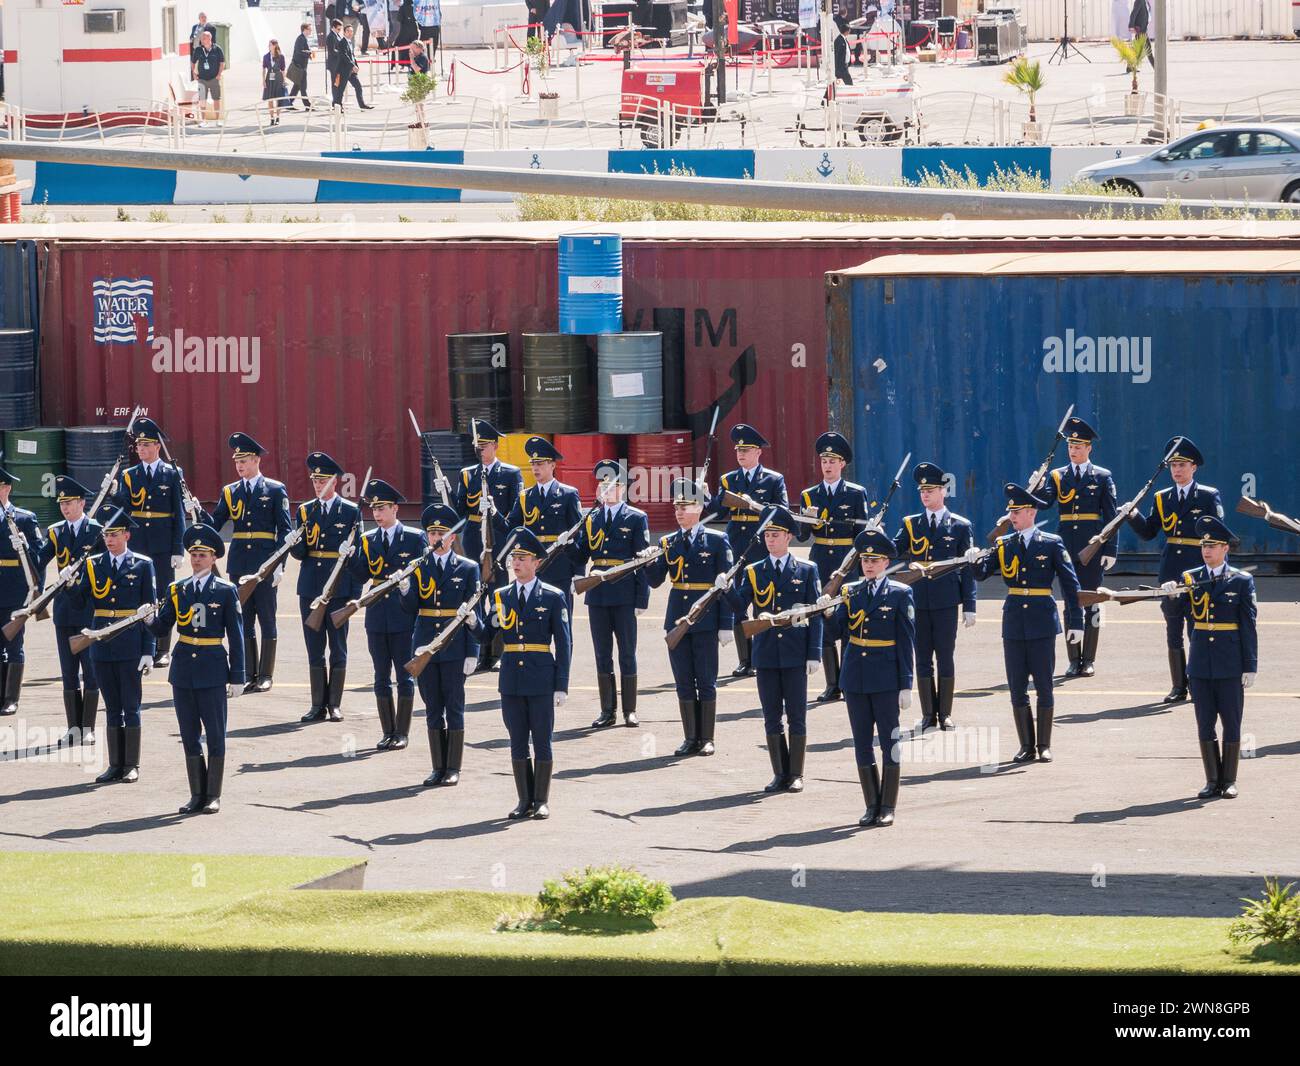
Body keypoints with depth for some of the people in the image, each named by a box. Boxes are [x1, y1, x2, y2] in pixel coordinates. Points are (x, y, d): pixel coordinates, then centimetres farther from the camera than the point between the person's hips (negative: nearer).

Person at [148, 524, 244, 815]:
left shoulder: (226, 591, -3)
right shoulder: (177, 590, 7)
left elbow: (236, 636, -2)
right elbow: (161, 627, 5)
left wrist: (237, 677, -5)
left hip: (213, 672, -4)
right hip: (183, 671, 4)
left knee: (215, 736, 1)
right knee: (189, 737, 8)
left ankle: (213, 795, 9)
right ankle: (197, 794, 16)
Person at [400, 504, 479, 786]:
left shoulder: (468, 569, 1)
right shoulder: (418, 568, 7)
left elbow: (473, 614, 0)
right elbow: (411, 610, 1)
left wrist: (472, 653, -6)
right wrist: (405, 590, -20)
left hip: (454, 649, -3)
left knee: (454, 708, 1)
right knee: (433, 709, 7)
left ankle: (453, 768, 7)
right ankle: (438, 768, 13)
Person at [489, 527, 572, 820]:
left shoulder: (553, 597, 0)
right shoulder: (501, 597, 9)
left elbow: (564, 644, -1)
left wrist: (561, 686, -6)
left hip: (541, 679, -3)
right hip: (511, 680, 3)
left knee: (542, 742, 2)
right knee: (518, 742, 6)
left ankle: (542, 801, 8)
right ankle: (524, 800, 13)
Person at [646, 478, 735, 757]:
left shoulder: (716, 541, -2)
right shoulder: (668, 543, 9)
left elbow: (727, 585, -3)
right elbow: (655, 581, 4)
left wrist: (726, 625, -8)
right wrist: (649, 564, -18)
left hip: (706, 621, -4)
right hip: (677, 619, 4)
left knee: (706, 682, 0)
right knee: (684, 682, 6)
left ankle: (706, 739, 6)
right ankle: (691, 739, 13)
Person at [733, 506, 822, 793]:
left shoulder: (806, 571, 4)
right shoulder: (753, 572, 8)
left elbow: (815, 616, 2)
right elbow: (739, 608, -1)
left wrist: (814, 654, -4)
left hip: (795, 655, -2)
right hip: (765, 656, 2)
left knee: (796, 716, 1)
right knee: (772, 717, 5)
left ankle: (796, 775, 6)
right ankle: (780, 774, 13)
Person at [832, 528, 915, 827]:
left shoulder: (900, 594, -3)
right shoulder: (850, 592, 8)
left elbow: (906, 642, -4)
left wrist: (906, 685, -8)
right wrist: (829, 612, -16)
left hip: (886, 678, -4)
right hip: (855, 676, 4)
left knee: (889, 743, 1)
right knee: (862, 745, 7)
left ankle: (888, 807, 7)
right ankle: (872, 805, 15)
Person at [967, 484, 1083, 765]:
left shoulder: (1052, 544, -1)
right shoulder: (1004, 545, 8)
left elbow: (1070, 584, -1)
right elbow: (981, 573, -2)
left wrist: (1076, 622, -4)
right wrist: (975, 560, -25)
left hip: (1042, 624, -3)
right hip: (1014, 623, 3)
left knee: (1044, 686, 1)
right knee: (1017, 688, 5)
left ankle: (1044, 746, 8)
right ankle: (1026, 746, 13)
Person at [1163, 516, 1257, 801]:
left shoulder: (1241, 581, -1)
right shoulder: (1190, 579, 6)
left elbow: (1248, 626, -2)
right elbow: (1181, 613, -3)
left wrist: (1250, 666, -5)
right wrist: (1171, 596, -24)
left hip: (1230, 668, -3)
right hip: (1200, 665, 3)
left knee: (1231, 724, 3)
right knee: (1205, 725, 6)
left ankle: (1229, 781, 11)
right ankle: (1213, 781, 14)